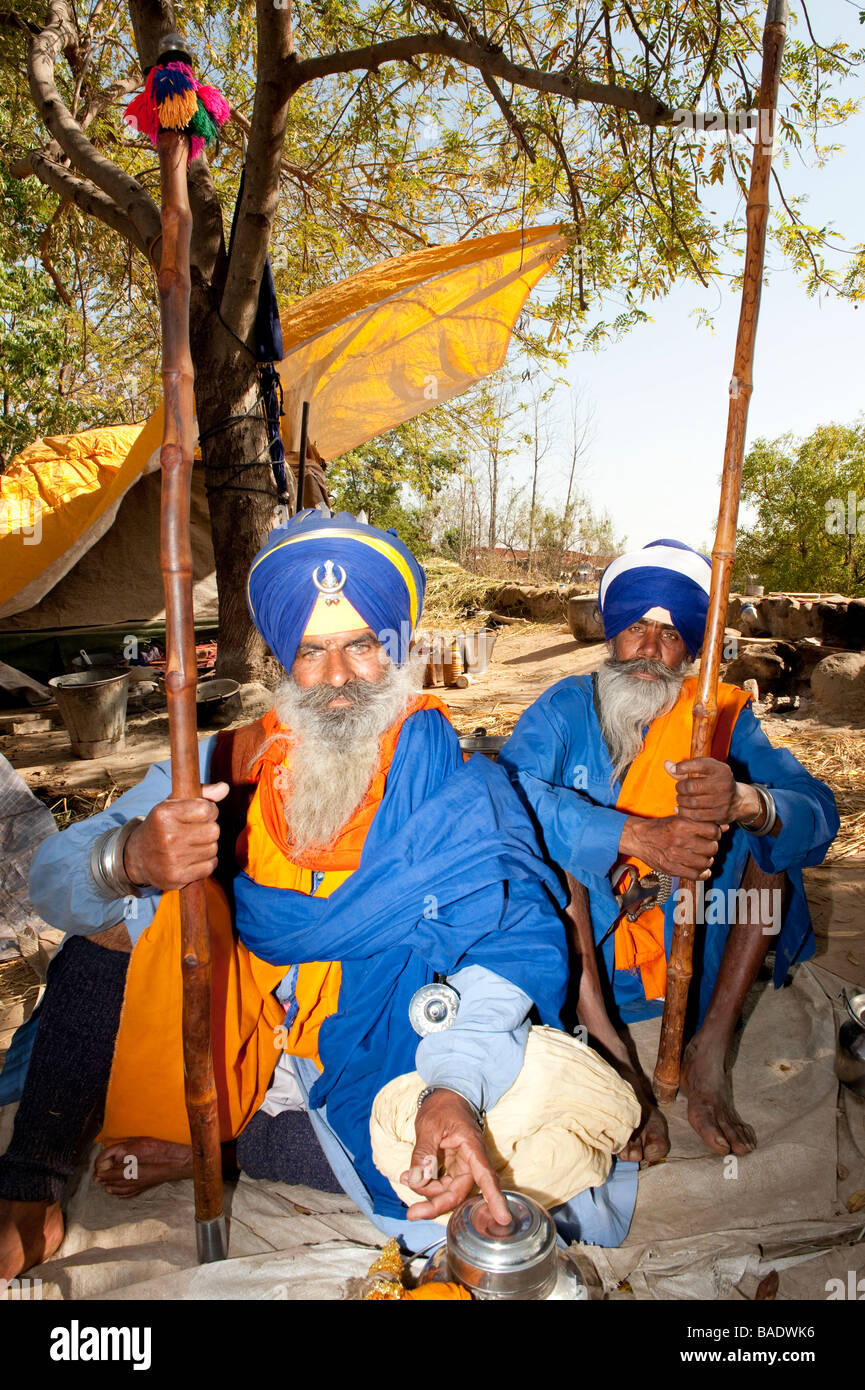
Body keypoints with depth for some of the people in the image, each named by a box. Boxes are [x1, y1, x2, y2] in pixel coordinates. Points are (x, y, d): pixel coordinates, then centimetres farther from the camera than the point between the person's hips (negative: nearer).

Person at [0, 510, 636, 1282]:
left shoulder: (460, 790, -5)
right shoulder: (230, 765, 0)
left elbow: (511, 939, -16)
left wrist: (456, 1085, -34)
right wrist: (129, 860, -31)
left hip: (370, 1059, -1)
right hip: (236, 1032, 2)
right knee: (130, 901, -16)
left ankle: (212, 1144, -9)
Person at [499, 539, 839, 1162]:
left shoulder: (723, 715, 2)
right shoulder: (566, 709, -2)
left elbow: (818, 814, -13)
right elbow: (509, 790, -23)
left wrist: (744, 802, -37)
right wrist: (637, 838, -36)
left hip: (698, 965, 1)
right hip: (581, 965, -1)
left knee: (775, 823, -13)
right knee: (545, 822, -20)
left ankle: (711, 1048, -16)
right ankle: (607, 1046, -23)